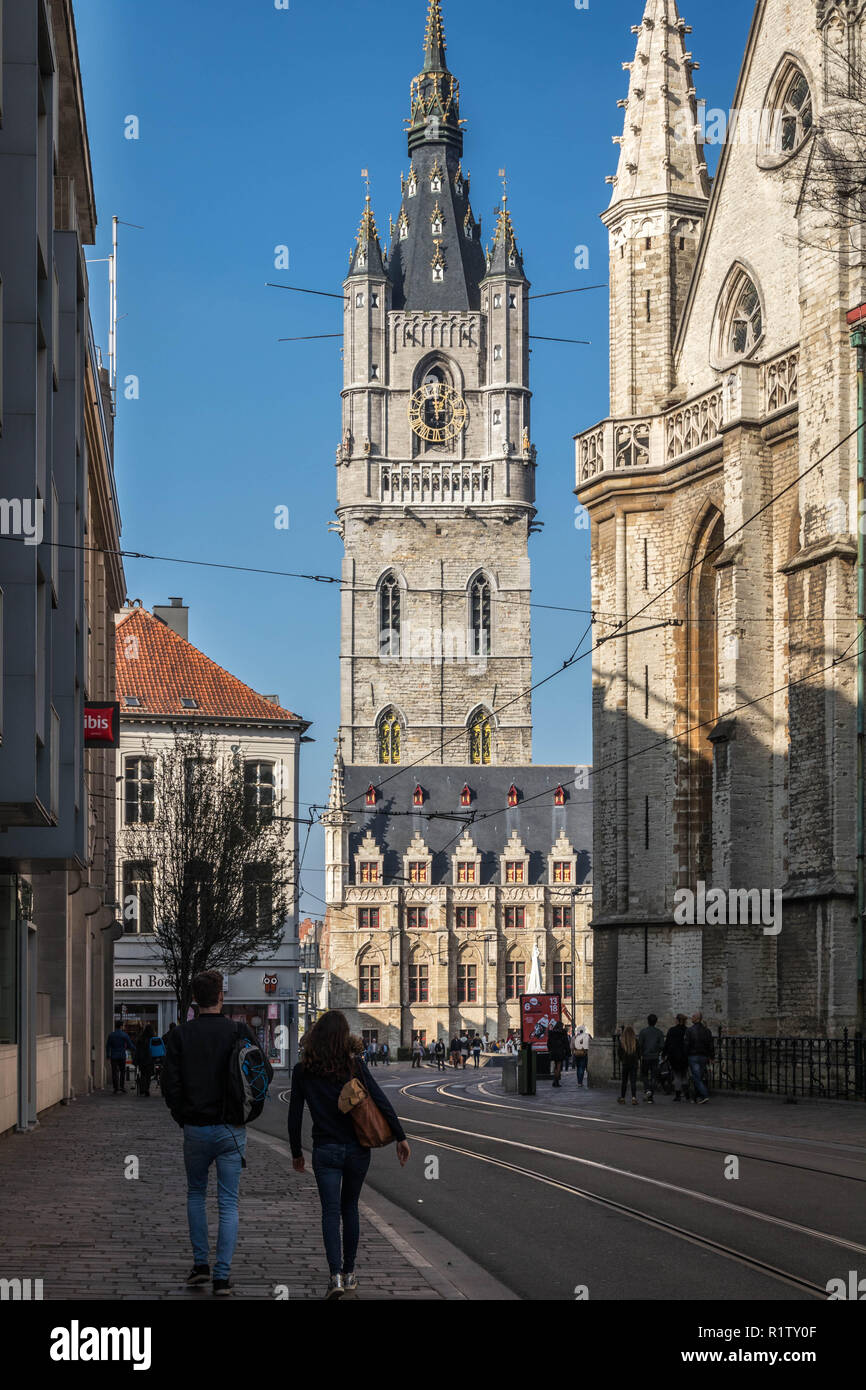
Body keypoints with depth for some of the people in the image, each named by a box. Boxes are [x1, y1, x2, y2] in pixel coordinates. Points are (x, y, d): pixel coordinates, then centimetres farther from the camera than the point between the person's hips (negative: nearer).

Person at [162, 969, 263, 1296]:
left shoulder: (180, 1035, -4)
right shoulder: (240, 1032, -5)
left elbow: (170, 1084, -6)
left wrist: (182, 1118, 8)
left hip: (196, 1130, 0)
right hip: (232, 1130, 0)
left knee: (196, 1193, 21)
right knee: (228, 1202, 4)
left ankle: (200, 1263, 14)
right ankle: (222, 1276, -2)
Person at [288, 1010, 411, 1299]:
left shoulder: (303, 1071, -3)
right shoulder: (354, 1065, -4)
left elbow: (294, 1115, 0)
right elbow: (381, 1102, -7)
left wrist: (296, 1153, 11)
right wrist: (400, 1137, -1)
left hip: (325, 1151, -1)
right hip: (357, 1148, 1)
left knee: (331, 1212, -1)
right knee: (350, 1208, 17)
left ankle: (336, 1275, -18)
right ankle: (349, 1273, 21)